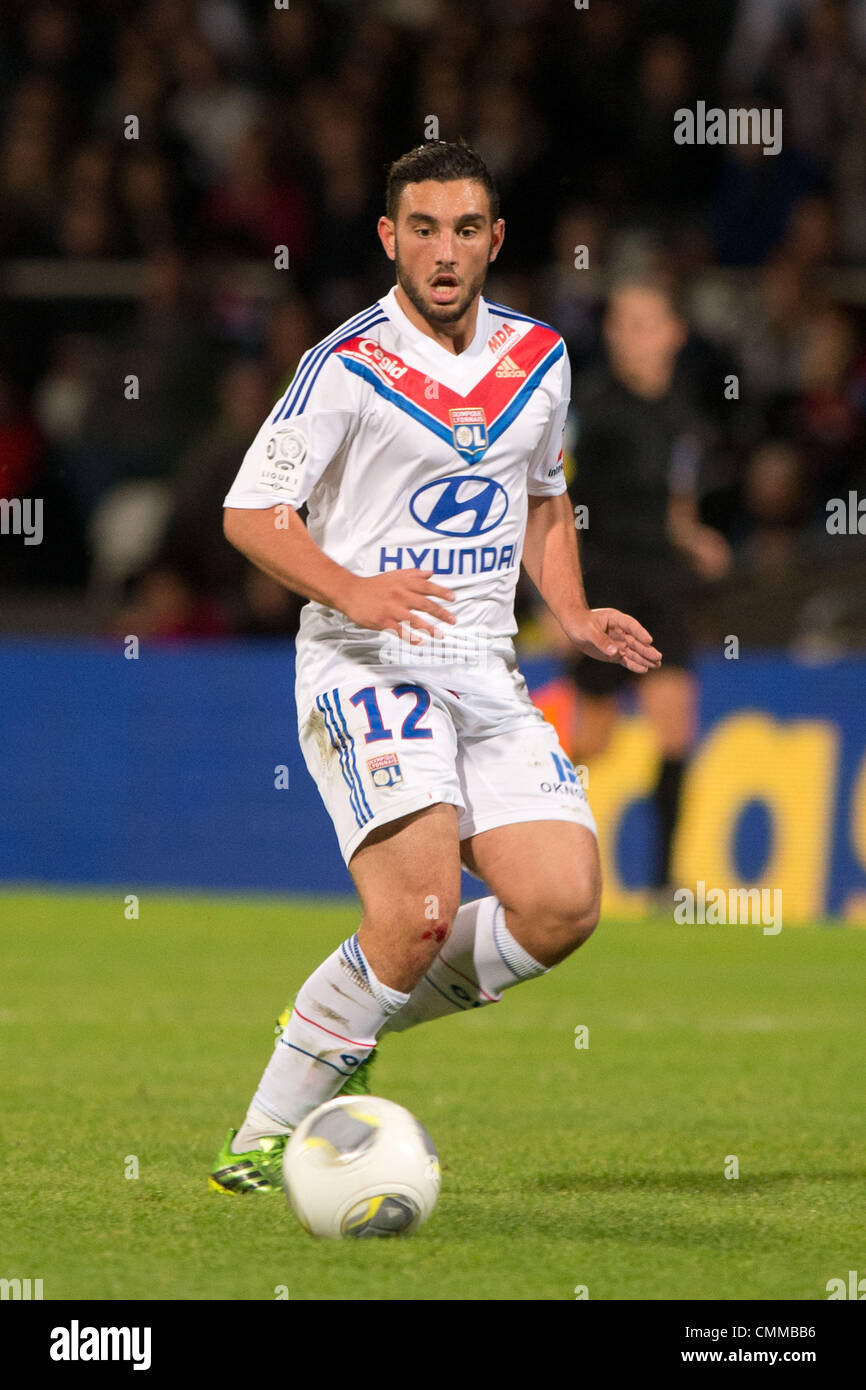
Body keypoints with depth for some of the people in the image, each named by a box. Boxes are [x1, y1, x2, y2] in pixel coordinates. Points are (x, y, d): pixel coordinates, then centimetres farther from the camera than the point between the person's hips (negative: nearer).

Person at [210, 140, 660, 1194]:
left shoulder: (538, 357, 10)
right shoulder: (349, 365, -8)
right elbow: (251, 511, -8)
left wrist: (575, 618, 9)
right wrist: (354, 593, -24)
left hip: (486, 673, 6)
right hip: (362, 670, -6)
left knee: (560, 908, -11)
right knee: (421, 912, -23)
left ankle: (355, 1021, 13)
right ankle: (264, 1137, -9)